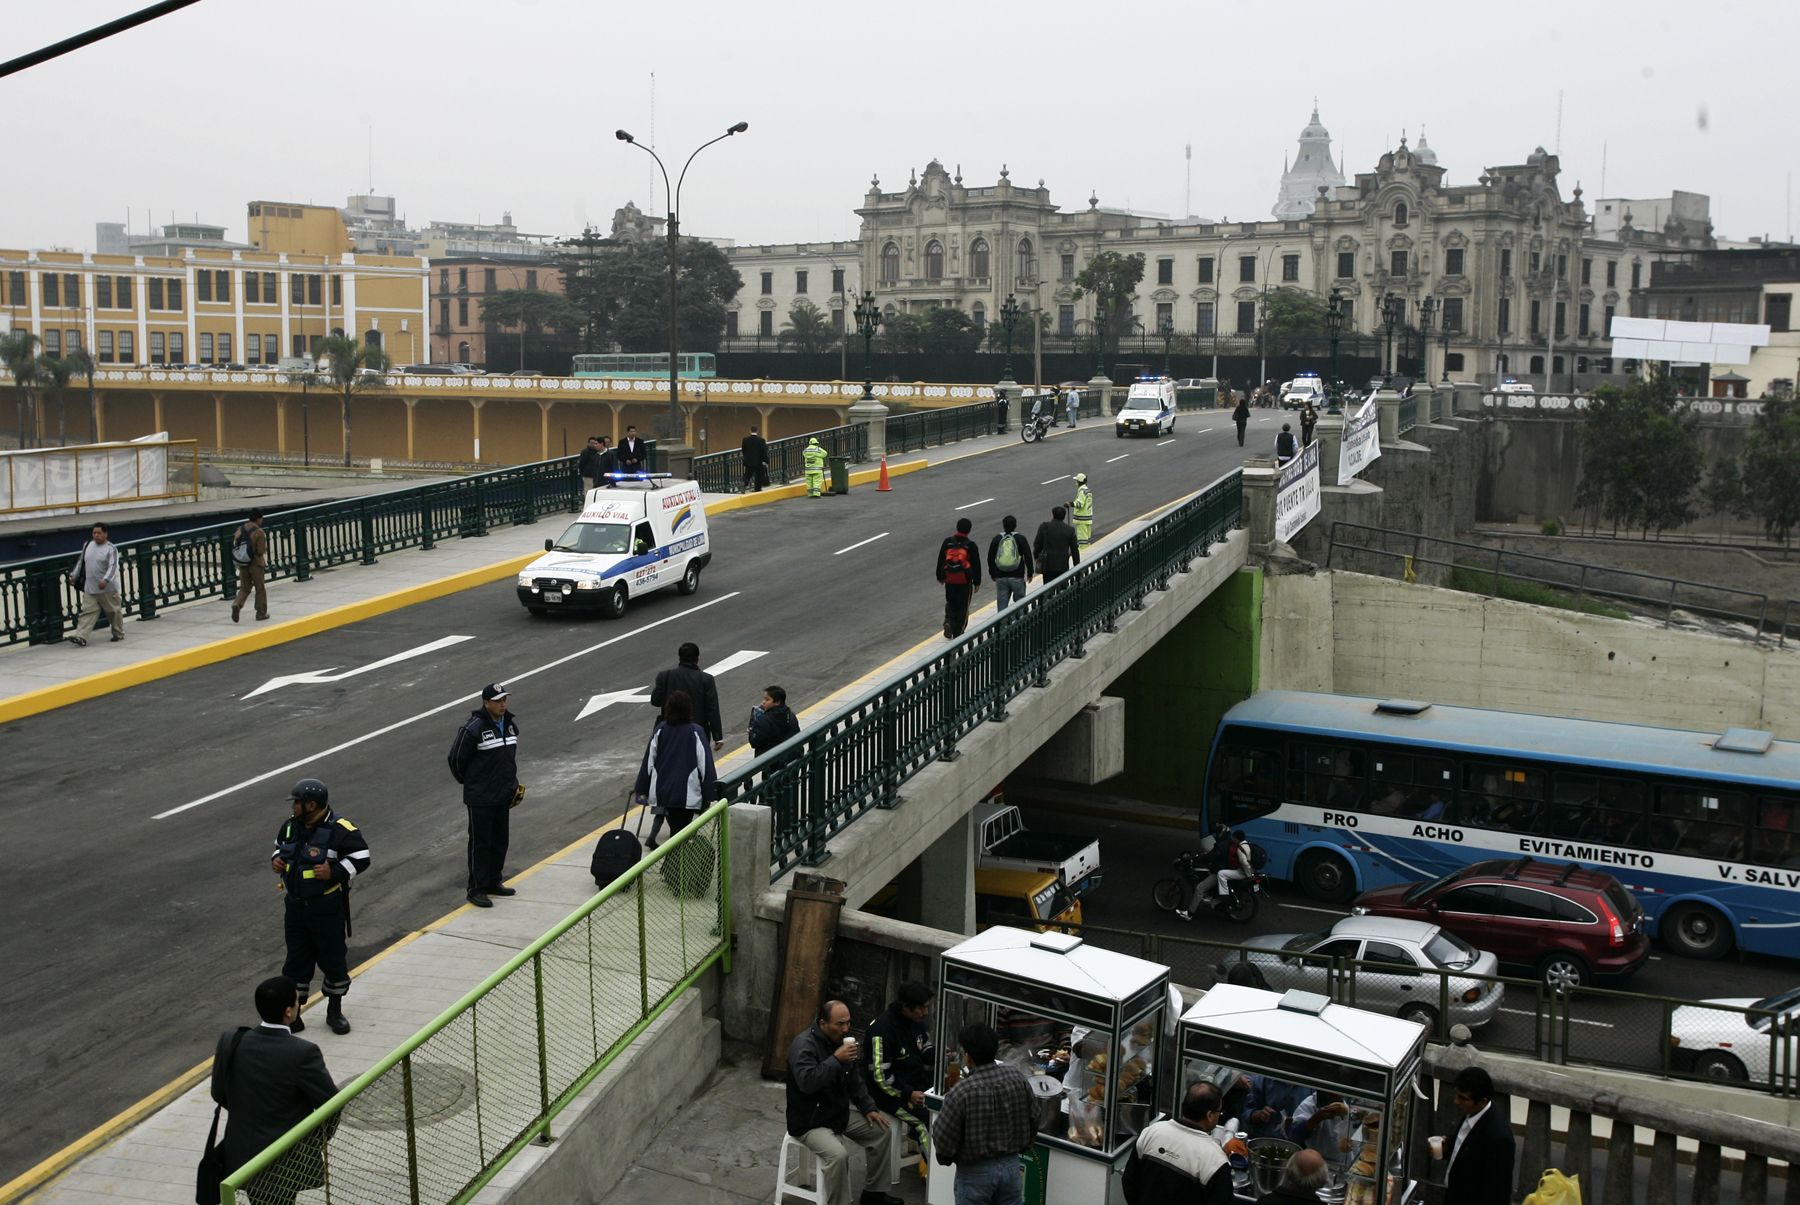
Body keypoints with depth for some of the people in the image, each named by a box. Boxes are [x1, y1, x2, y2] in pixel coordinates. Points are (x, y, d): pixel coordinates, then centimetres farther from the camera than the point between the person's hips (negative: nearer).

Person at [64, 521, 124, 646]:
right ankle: (80, 637, -12)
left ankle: (119, 634, 26)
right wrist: (74, 574, 15)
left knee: (114, 611, 9)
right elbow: (81, 561, 21)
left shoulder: (111, 549, -11)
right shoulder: (87, 545, 8)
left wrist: (105, 580, -32)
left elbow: (113, 567, -20)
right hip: (89, 589, 5)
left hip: (107, 589, -5)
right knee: (88, 612, -3)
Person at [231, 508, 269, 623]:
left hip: (242, 564, 5)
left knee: (244, 588, 14)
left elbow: (234, 545, 7)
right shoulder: (259, 533, -16)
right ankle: (261, 612, 18)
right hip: (256, 564, -5)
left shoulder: (240, 529, 2)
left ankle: (237, 604, -11)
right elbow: (261, 551, -18)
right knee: (260, 589, 10)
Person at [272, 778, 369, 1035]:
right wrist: (276, 860, 1)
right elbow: (280, 848, 22)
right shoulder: (290, 826, 4)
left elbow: (361, 859, -14)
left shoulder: (340, 829, -16)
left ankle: (334, 1011, 24)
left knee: (333, 958, 7)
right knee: (296, 961, 10)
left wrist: (334, 872, -24)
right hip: (295, 906, 5)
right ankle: (292, 1015, 20)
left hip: (328, 908, -5)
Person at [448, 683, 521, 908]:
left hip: (503, 796, 7)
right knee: (480, 843, 1)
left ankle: (494, 882, 30)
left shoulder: (510, 725, 5)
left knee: (501, 841, 15)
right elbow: (456, 759, -10)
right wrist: (470, 782, 3)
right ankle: (477, 890, 10)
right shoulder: (473, 728, -19)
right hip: (480, 798, -7)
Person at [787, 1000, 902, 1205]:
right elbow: (807, 1082, -37)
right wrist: (836, 1059, -36)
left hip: (840, 1113, 9)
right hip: (810, 1121, -9)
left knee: (882, 1130, 5)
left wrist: (868, 1108, 3)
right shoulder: (803, 1045, -22)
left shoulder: (841, 1040, 5)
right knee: (838, 1154, -32)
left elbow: (855, 1080, 14)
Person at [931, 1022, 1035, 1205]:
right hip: (1011, 1165, 5)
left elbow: (943, 1136, -15)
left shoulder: (961, 1092, -22)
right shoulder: (1017, 1076, -6)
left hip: (976, 1171, -5)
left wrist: (946, 1159, 6)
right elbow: (1033, 1117, 5)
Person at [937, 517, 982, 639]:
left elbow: (940, 560, 6)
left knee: (950, 603, 19)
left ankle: (948, 622, -5)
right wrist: (977, 582, 6)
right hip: (965, 581, -2)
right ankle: (958, 632, 8)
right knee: (963, 606, 8)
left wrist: (940, 577, 17)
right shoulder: (970, 545, -8)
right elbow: (976, 565, -4)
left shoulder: (947, 542, -1)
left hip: (949, 580, 2)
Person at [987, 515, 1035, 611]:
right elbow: (1028, 556, -4)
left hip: (1001, 578, 2)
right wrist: (1029, 573, 5)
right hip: (1017, 577, -2)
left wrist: (993, 574, 19)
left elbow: (990, 558, 9)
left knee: (1002, 604, 5)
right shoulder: (1020, 539, -2)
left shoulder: (996, 539, 5)